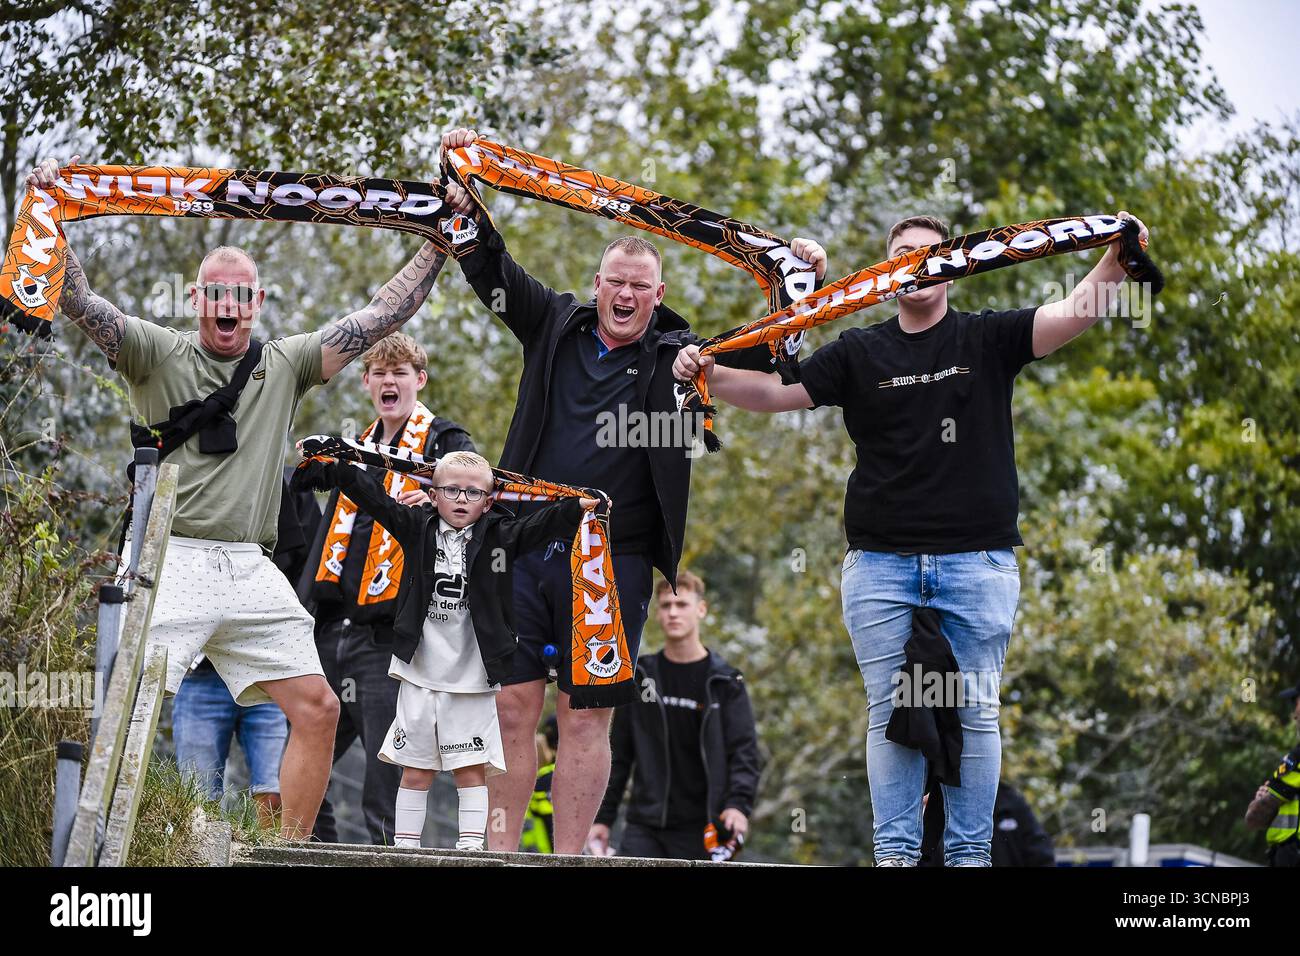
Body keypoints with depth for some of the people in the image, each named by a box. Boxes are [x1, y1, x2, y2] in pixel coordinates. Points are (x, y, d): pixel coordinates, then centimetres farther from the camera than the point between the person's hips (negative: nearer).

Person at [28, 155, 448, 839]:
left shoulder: (284, 366, 16)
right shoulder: (158, 355, 6)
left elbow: (383, 316, 15)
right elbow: (78, 302, -6)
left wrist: (437, 247, 10)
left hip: (253, 571, 4)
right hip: (172, 560, -4)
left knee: (317, 708, 1)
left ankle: (291, 852, 11)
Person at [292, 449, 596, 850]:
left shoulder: (500, 535, 1)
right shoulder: (417, 527, 4)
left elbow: (540, 525, -11)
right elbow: (373, 497, 1)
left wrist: (578, 506, -27)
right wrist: (327, 468, -6)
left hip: (472, 678, -1)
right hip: (420, 673, 1)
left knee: (471, 769, 0)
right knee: (415, 770, 7)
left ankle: (471, 846, 2)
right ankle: (404, 847, 12)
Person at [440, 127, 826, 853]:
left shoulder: (677, 359, 4)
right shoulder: (558, 326, 11)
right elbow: (493, 271, 9)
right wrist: (466, 206, -5)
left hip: (614, 565, -2)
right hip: (528, 550, 2)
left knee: (587, 717, 0)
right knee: (513, 705, 2)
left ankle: (568, 856, 4)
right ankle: (500, 850, 7)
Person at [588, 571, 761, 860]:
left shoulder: (724, 682, 2)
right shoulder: (640, 677, 9)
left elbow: (744, 750, -5)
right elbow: (618, 753, 14)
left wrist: (738, 803, -22)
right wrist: (603, 817, 9)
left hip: (700, 831, -2)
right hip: (644, 828, 2)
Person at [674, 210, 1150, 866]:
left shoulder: (987, 339, 7)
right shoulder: (859, 352, 11)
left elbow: (1073, 316, -6)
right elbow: (776, 393, 7)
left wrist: (1115, 262, -22)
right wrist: (709, 375, -9)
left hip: (978, 560, -1)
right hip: (880, 565, 1)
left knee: (973, 713, 2)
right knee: (890, 713, 1)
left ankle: (969, 854, 7)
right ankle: (895, 854, 5)